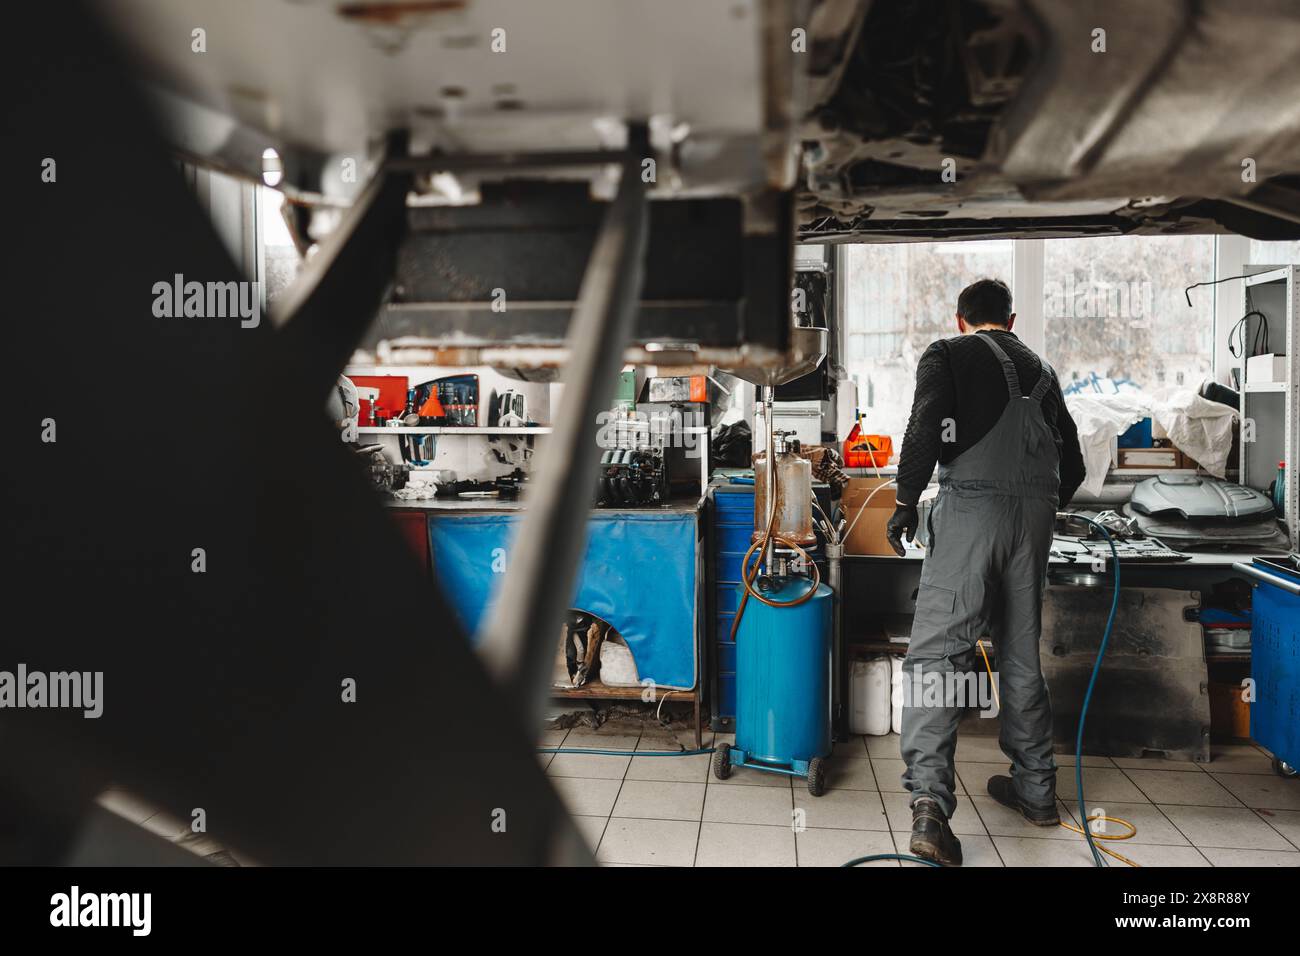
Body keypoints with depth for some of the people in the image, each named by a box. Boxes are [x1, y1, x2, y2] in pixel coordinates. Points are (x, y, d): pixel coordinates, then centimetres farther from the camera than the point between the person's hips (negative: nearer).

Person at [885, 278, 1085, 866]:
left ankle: (929, 800, -23)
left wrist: (906, 500, -5)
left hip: (971, 504, -5)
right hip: (1036, 509, 5)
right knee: (1022, 653, 16)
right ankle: (1035, 789, 25)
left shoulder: (946, 355, 9)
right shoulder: (1040, 369, 23)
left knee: (938, 650, -10)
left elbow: (926, 426, -10)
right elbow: (1072, 463, 24)